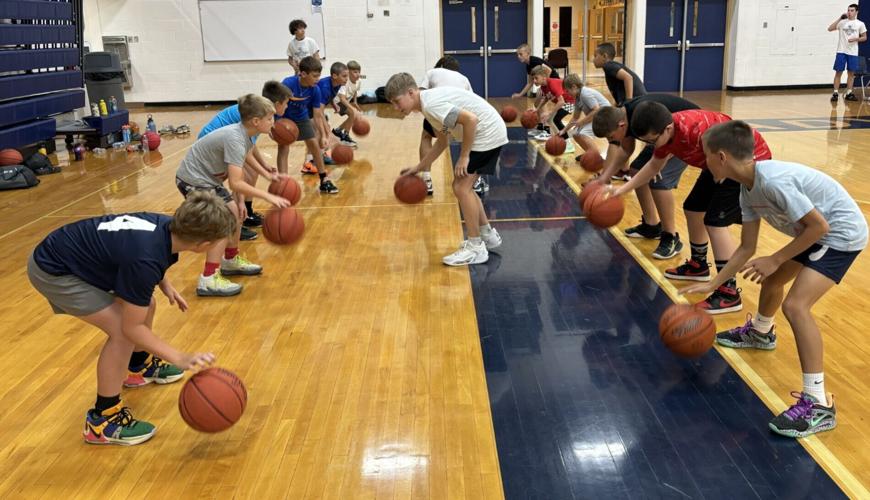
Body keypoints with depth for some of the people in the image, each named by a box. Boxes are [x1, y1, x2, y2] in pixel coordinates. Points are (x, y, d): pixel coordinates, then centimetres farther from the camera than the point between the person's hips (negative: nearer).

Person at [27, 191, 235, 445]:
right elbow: (131, 327, -25)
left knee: (146, 305, 15)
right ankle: (102, 420, -2)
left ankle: (139, 366, 44)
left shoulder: (167, 225, -12)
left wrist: (165, 284, 7)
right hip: (52, 271, -9)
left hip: (76, 254, 9)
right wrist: (181, 358, -25)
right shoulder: (145, 261, -36)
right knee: (121, 330, -18)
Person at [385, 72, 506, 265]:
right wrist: (418, 167, 17)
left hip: (488, 133, -10)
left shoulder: (431, 104, -21)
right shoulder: (429, 104, 11)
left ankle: (476, 248, -2)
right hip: (487, 133, 10)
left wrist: (464, 156, -20)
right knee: (462, 186, 16)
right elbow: (442, 143, 20)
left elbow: (470, 119, -28)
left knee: (461, 188, -10)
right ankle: (488, 235, 27)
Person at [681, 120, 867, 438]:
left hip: (842, 233, -10)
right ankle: (760, 333, 57)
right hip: (817, 231, 10)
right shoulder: (748, 190, -1)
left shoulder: (773, 181, -31)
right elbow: (747, 248, 5)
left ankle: (819, 405, -17)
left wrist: (776, 259, -20)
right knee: (771, 279, 25)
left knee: (795, 305, -22)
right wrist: (711, 285, 5)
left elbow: (819, 225, -26)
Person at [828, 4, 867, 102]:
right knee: (838, 72, -4)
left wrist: (855, 39, -11)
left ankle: (848, 94, 10)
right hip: (841, 51, -1)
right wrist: (840, 18, -10)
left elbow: (864, 38, 8)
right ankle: (835, 93, -1)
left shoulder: (860, 24, 5)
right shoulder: (842, 22, 5)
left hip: (853, 53, 1)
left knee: (851, 73, 4)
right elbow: (830, 29, -6)